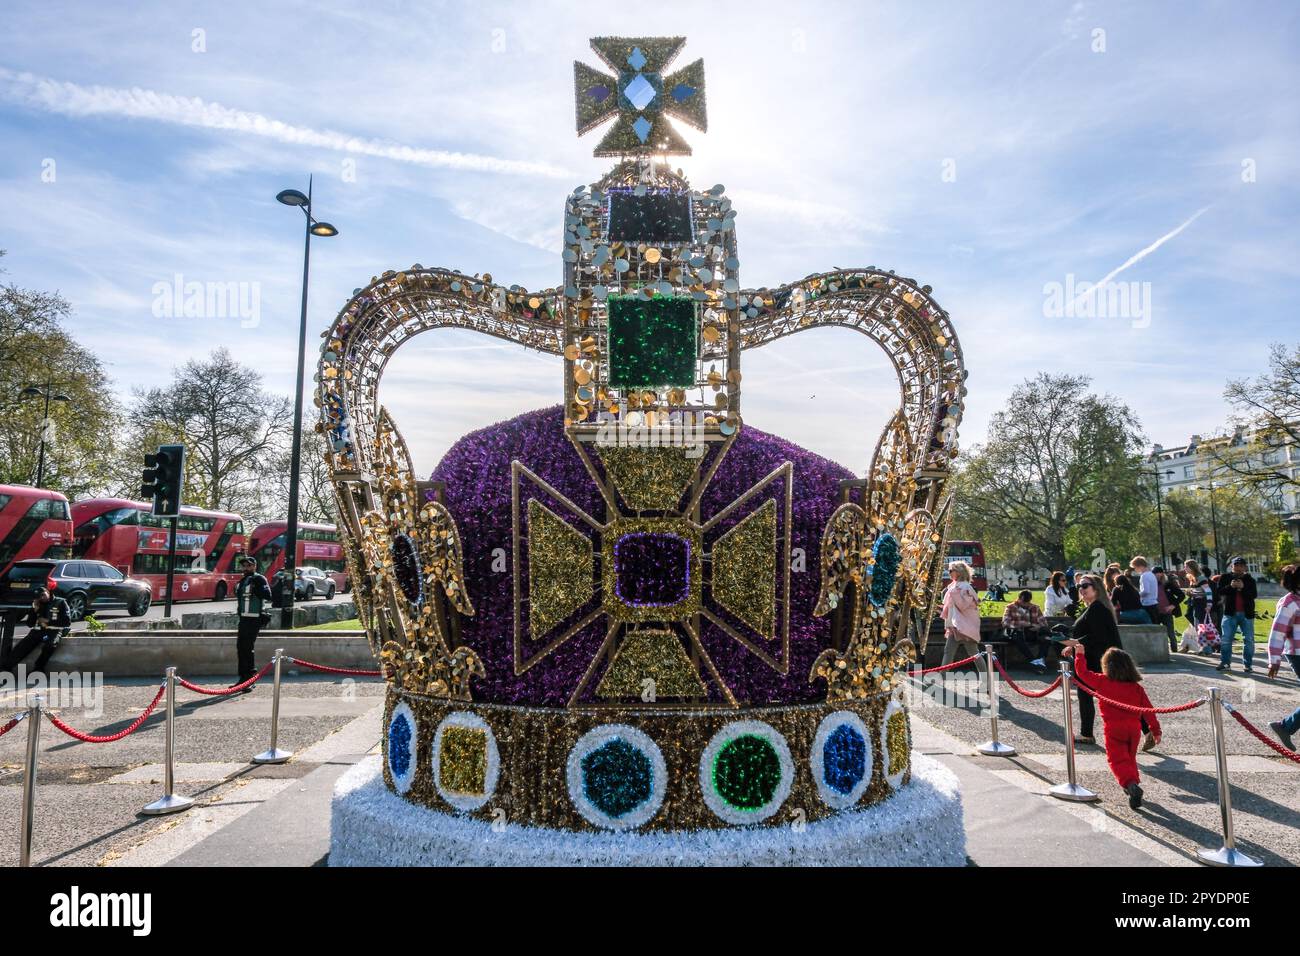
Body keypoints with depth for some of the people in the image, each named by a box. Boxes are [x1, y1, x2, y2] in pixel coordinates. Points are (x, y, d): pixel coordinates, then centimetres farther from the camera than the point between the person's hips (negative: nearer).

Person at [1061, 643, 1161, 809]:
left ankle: (1131, 784, -24)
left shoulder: (1102, 682, -5)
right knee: (1130, 758, 25)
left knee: (1118, 760, -3)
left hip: (1113, 729, -4)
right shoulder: (1136, 687, 4)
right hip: (1134, 729, 4)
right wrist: (1156, 729, 14)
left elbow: (1083, 672, 2)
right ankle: (1132, 784, 30)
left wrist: (1079, 654, 11)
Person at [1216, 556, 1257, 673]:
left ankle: (1248, 665, 11)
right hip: (1230, 613, 0)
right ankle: (1225, 663, 5)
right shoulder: (1225, 578, 5)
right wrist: (1230, 586, -21)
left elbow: (1253, 595, -6)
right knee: (1226, 639, 0)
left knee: (1249, 640, 3)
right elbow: (1220, 591, -4)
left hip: (1246, 614, 0)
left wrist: (1243, 587, -22)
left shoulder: (1250, 580, 5)